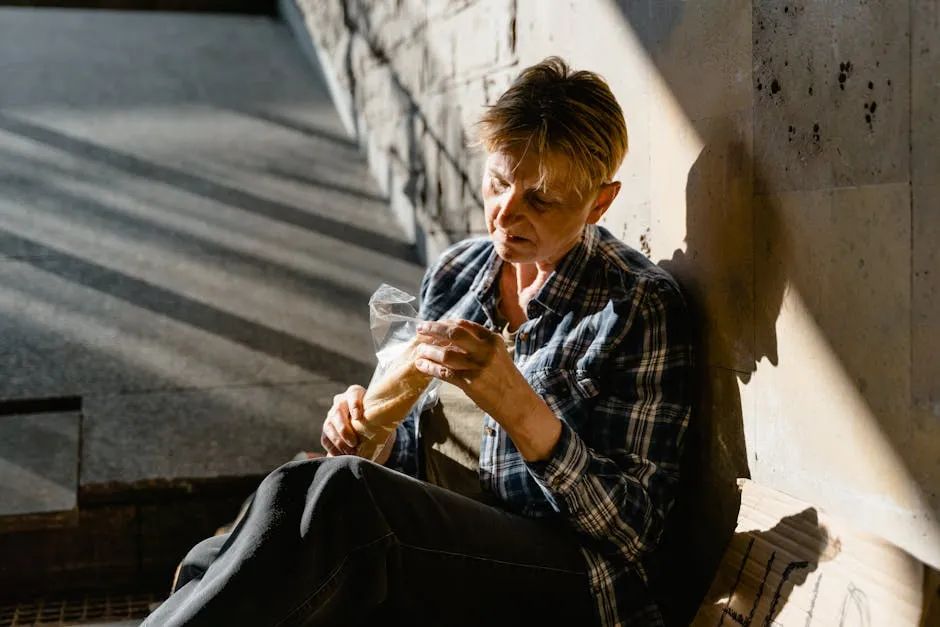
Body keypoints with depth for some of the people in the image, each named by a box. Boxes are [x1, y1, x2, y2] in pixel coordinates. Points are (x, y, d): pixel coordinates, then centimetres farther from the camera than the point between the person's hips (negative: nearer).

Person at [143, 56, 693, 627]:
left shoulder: (639, 307, -6)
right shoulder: (454, 272, 12)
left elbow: (633, 529, -10)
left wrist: (516, 405, -24)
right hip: (435, 559, 5)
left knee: (335, 495, -33)